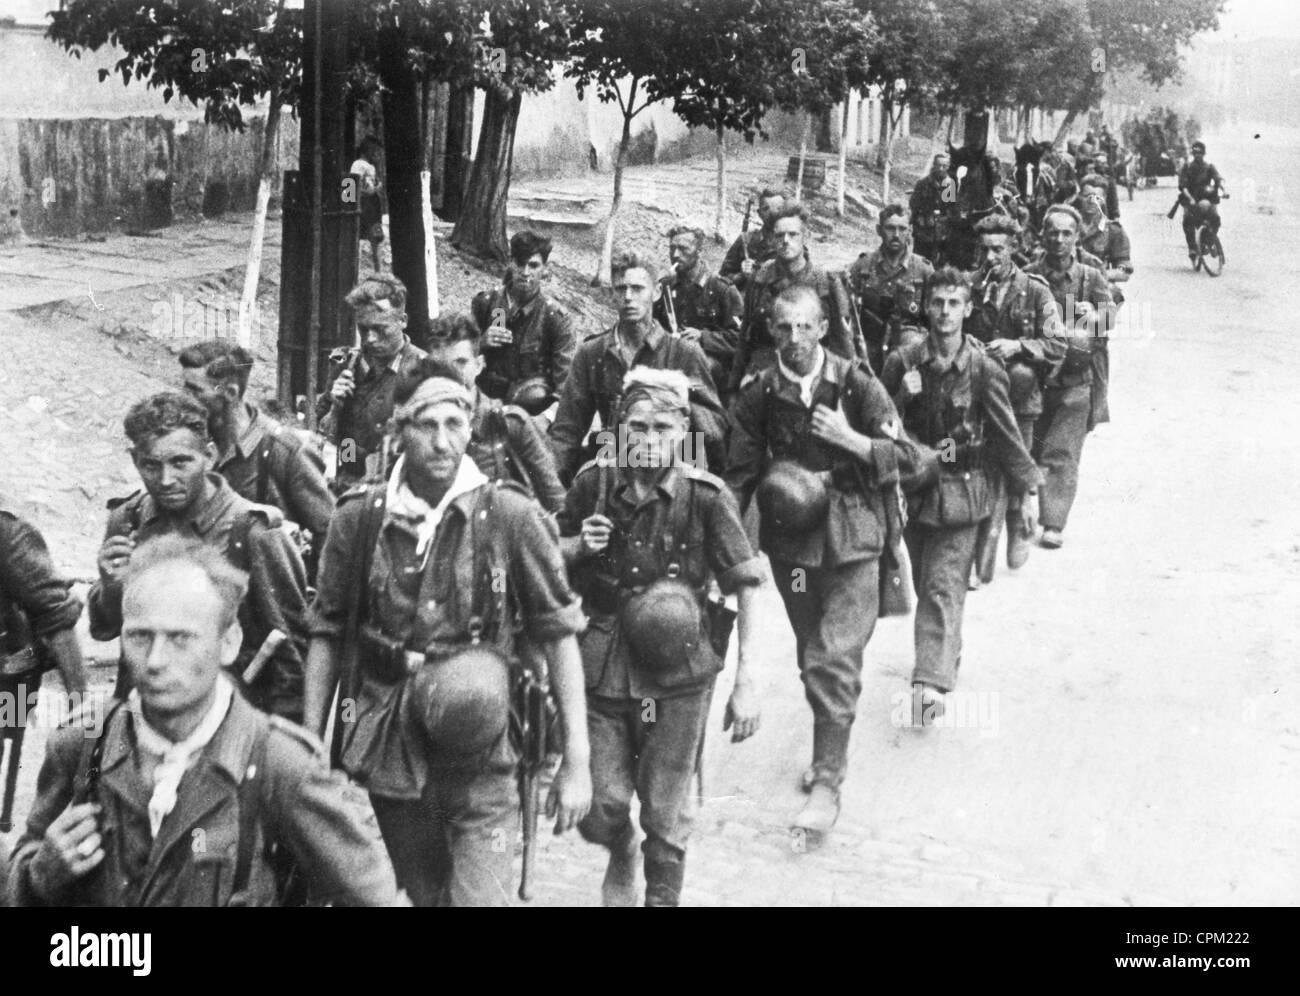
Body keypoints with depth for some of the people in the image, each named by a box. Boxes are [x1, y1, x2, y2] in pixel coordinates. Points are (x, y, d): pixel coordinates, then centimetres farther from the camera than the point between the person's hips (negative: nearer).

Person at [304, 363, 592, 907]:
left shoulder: (511, 517, -8)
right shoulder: (359, 517, -1)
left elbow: (561, 634, -4)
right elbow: (327, 634, 8)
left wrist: (577, 761, -7)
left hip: (481, 764, -2)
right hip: (390, 755, 3)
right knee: (419, 895, 19)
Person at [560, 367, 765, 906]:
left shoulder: (706, 495, -11)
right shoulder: (594, 483, -3)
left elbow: (748, 589, -9)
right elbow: (552, 560, 13)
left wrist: (746, 681, -14)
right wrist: (579, 546, -10)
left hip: (679, 669, -2)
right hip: (603, 663, 2)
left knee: (666, 813, 7)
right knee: (600, 810, 4)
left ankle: (662, 897, 32)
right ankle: (621, 854, 39)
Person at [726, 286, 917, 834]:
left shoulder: (856, 384, -6)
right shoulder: (758, 394, 0)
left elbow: (903, 456, -3)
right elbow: (741, 474, 5)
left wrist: (849, 439, -19)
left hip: (852, 540, -3)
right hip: (790, 541, 3)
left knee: (835, 659, -11)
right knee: (811, 656, 15)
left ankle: (827, 783, -7)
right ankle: (830, 748, 36)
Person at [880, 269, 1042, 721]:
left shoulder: (983, 368, -6)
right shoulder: (902, 362, 0)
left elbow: (1006, 433, 0)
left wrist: (1027, 489, 0)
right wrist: (902, 396, -8)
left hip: (960, 492, -3)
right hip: (912, 486, 3)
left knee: (944, 588, -11)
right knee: (925, 584, 13)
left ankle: (932, 680, -18)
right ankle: (945, 658, 33)